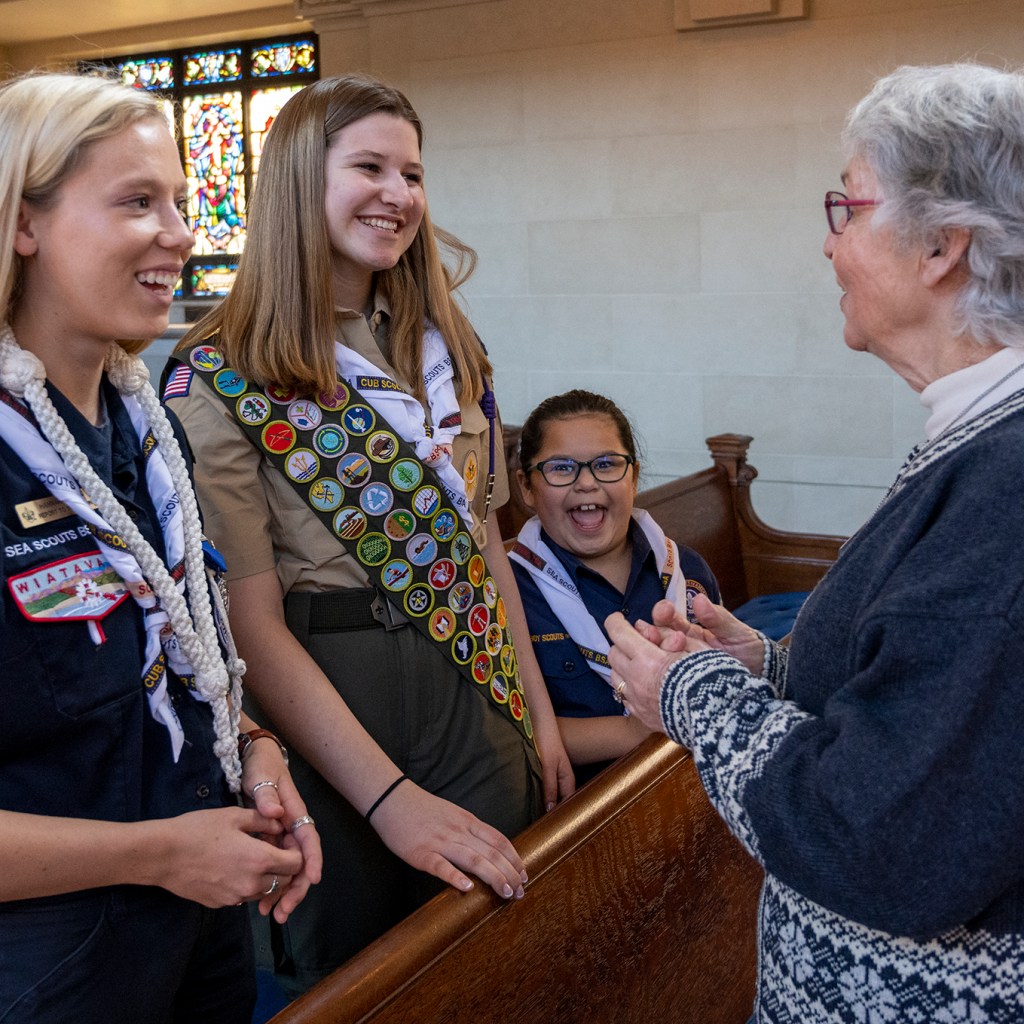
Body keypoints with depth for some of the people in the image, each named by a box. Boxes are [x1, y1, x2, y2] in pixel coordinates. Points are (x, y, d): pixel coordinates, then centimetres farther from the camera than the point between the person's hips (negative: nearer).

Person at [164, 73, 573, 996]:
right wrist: (391, 799, -20)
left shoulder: (445, 347, 6)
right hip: (329, 709, -5)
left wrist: (538, 712, 9)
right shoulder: (219, 382, -13)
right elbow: (253, 625, -17)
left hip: (478, 701, 6)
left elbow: (483, 539, 10)